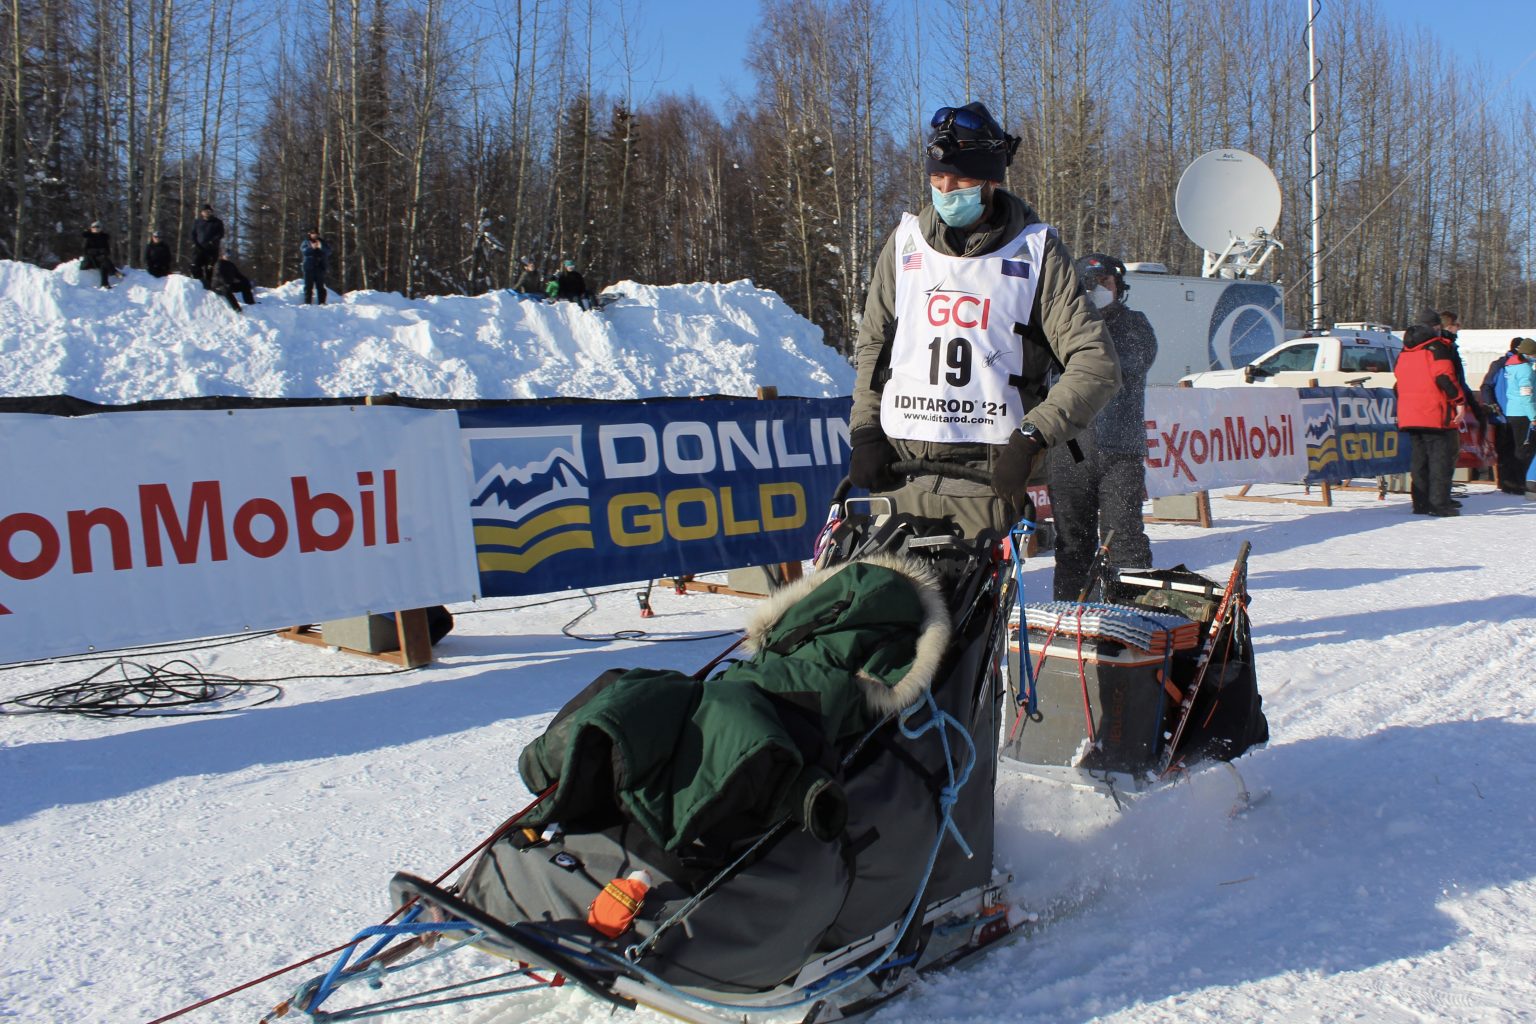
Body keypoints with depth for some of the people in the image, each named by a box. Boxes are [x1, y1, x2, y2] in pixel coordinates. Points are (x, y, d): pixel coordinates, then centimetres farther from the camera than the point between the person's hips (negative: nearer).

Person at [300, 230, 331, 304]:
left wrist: (321, 247, -16)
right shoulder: (306, 242, 9)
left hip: (320, 267, 1)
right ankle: (307, 302, 0)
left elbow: (328, 252, 0)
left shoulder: (323, 242, 12)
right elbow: (303, 250, -6)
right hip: (309, 267, -1)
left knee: (320, 286, 0)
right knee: (308, 285, -2)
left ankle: (322, 302, 1)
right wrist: (312, 248, -19)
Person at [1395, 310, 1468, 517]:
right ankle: (1439, 503, -9)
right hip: (1435, 415, -7)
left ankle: (1421, 503, 10)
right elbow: (1444, 377, -16)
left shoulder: (1405, 352, 17)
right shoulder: (1437, 347, -5)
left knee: (1419, 459, 11)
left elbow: (1398, 384, 20)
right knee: (1441, 457, -4)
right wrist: (1459, 400, -9)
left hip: (1409, 415, 7)